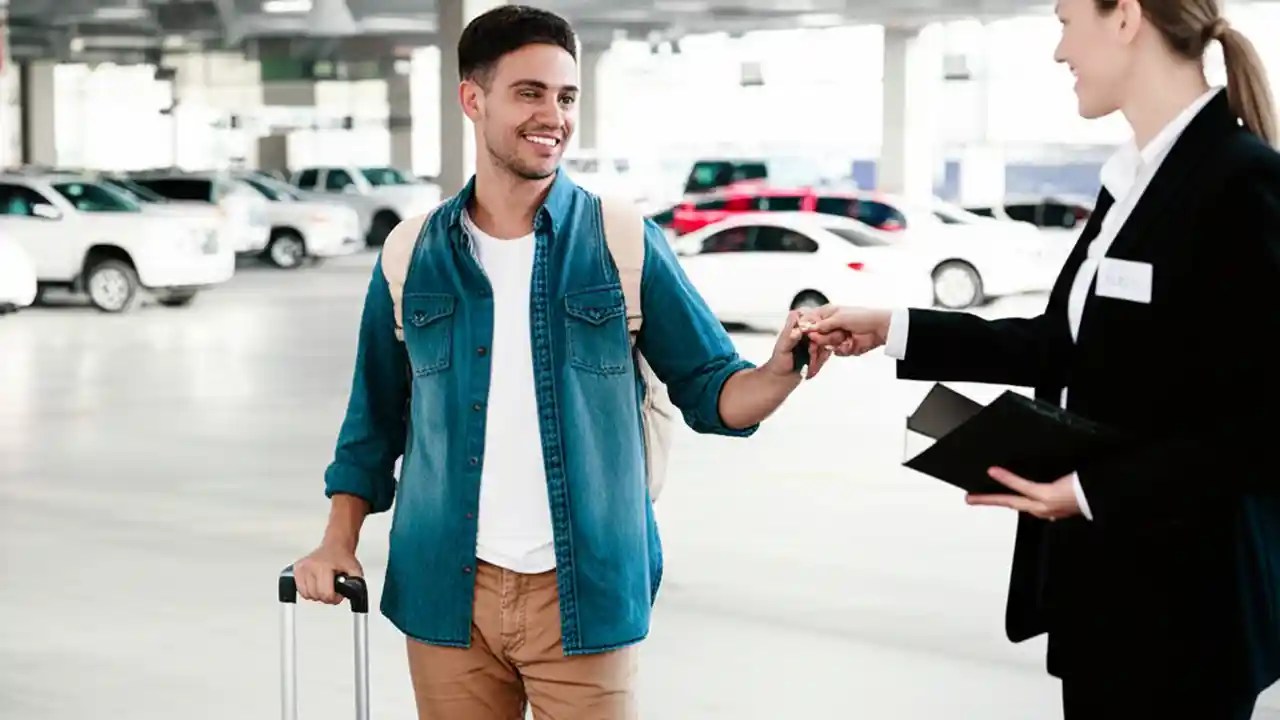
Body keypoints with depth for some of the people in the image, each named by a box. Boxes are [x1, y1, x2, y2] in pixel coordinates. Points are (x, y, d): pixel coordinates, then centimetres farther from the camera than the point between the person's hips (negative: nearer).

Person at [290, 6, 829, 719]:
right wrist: (340, 541, 2)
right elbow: (376, 418, 13)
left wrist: (781, 371, -21)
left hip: (585, 594, -2)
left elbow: (709, 388, -1)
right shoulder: (412, 255, 4)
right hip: (447, 595, 2)